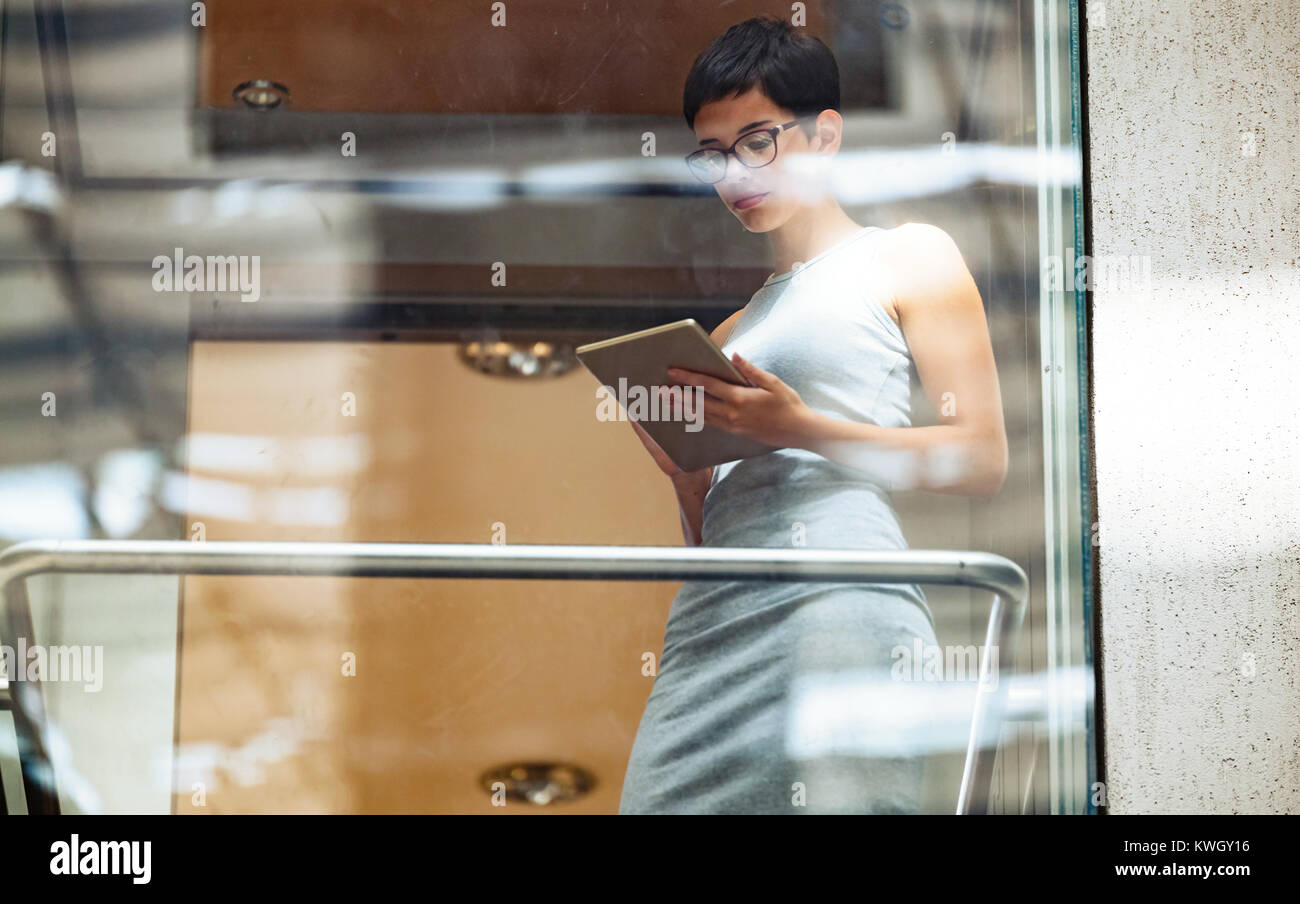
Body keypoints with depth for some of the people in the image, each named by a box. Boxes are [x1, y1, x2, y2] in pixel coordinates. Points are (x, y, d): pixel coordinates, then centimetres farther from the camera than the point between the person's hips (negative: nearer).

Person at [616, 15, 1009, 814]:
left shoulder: (909, 259, 12)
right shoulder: (734, 330, 28)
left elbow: (983, 461, 0)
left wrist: (801, 429, -9)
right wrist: (676, 455, 6)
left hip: (836, 597, -5)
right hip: (711, 620, 6)